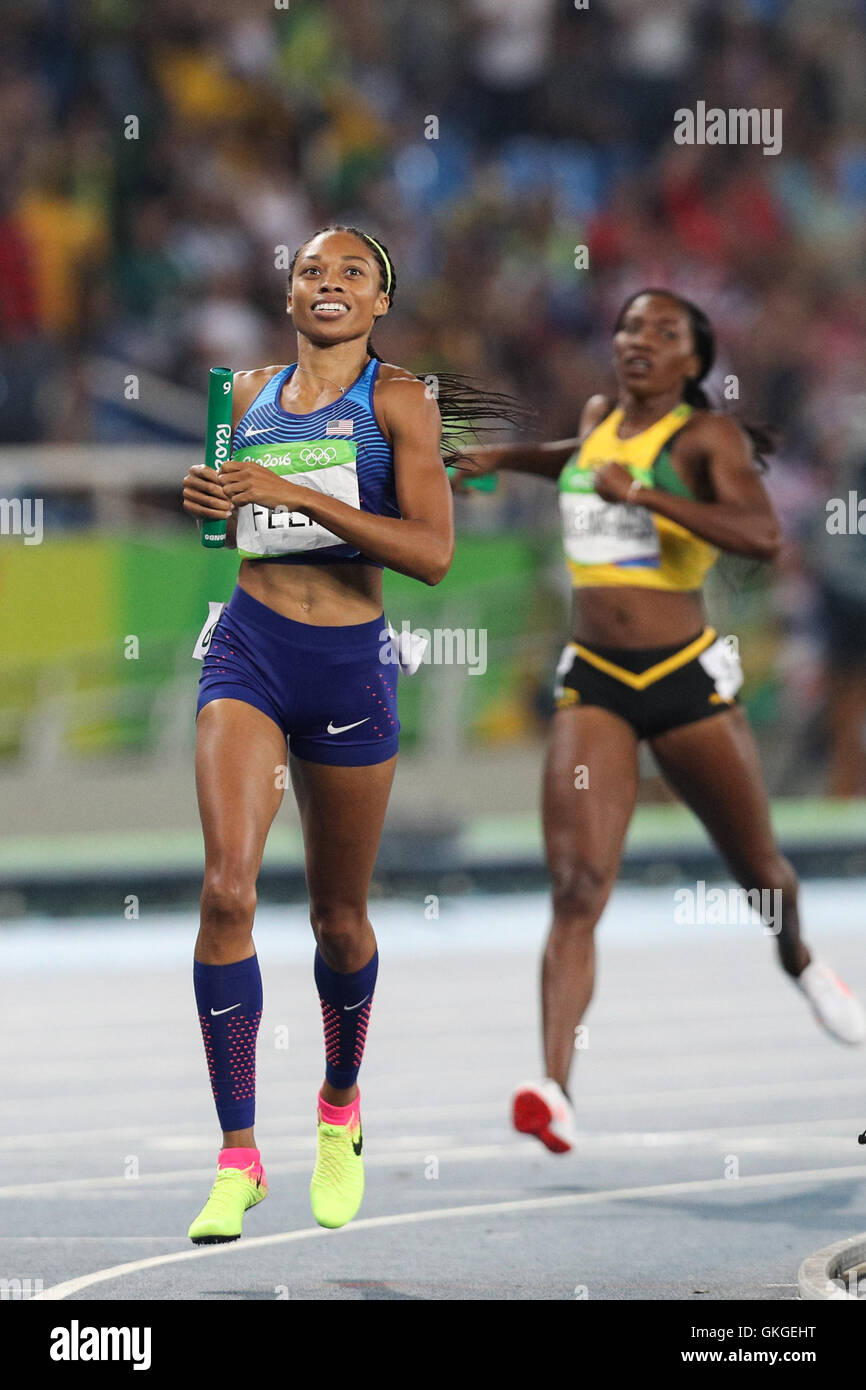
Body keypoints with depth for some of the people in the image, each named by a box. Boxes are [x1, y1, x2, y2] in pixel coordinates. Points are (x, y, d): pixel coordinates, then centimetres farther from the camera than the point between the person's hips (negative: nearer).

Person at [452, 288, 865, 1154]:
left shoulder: (707, 435, -5)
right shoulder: (599, 419, 12)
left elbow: (761, 536, -23)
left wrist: (645, 495, -28)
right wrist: (506, 458, 27)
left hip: (687, 681, -3)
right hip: (594, 683, 3)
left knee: (757, 869, 15)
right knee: (576, 891, -15)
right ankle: (553, 1089, -26)